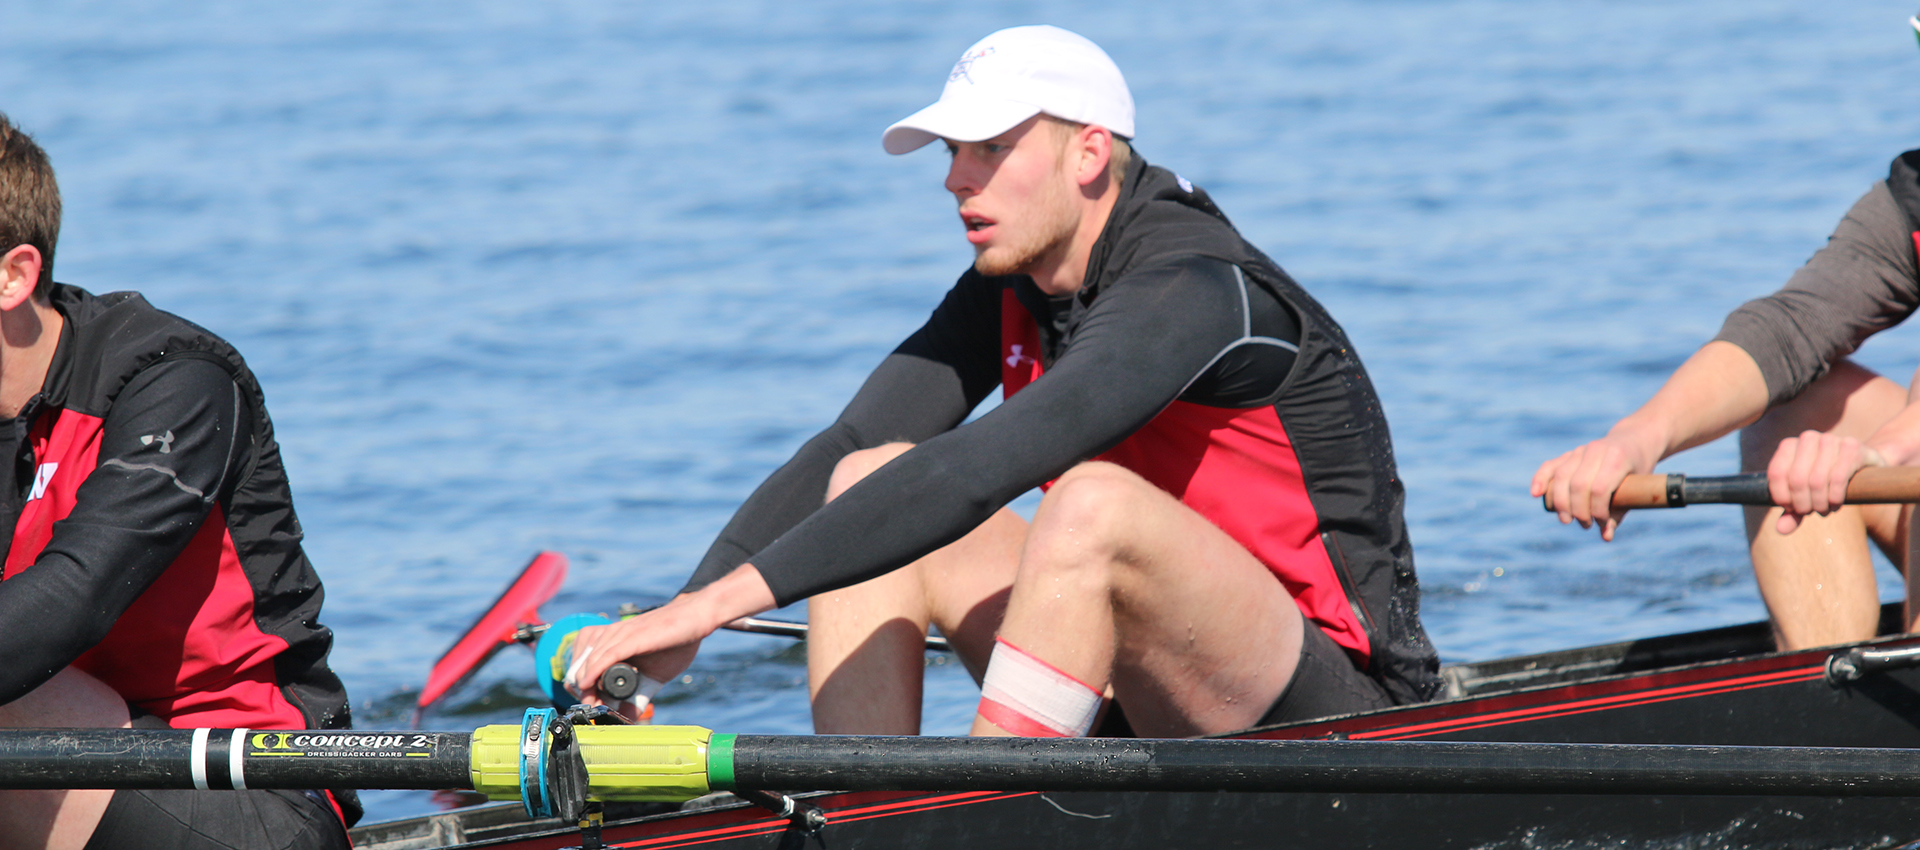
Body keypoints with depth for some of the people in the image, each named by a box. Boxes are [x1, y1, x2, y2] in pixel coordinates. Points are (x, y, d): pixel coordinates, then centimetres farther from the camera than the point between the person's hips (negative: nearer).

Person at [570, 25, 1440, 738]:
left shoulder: (1190, 295, -23)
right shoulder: (1010, 291, 4)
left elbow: (978, 474, -34)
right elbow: (843, 452, -2)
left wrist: (729, 595, -38)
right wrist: (678, 620, -17)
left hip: (1328, 707, -8)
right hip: (1147, 707, 8)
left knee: (1093, 502, -35)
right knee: (870, 483, -4)